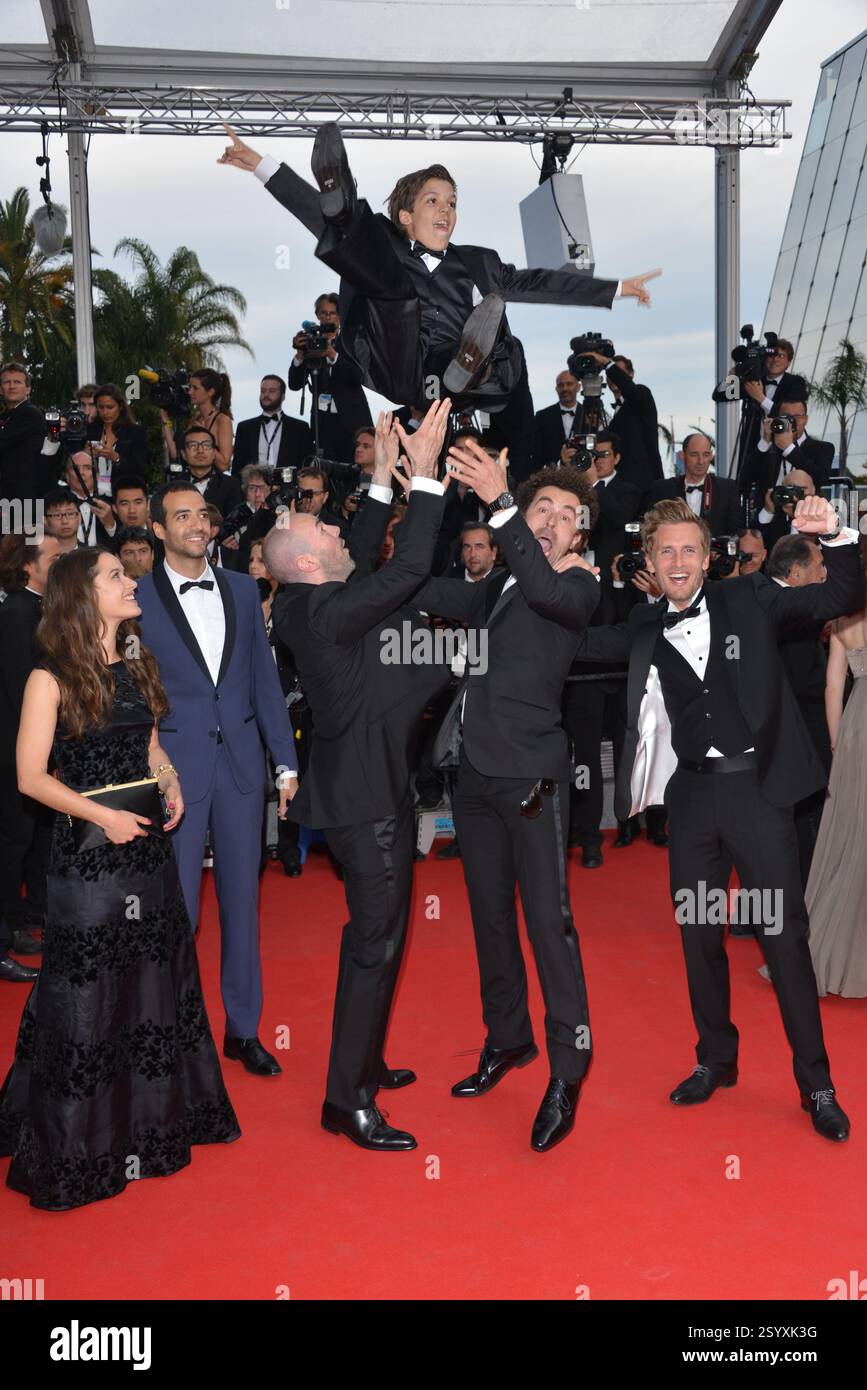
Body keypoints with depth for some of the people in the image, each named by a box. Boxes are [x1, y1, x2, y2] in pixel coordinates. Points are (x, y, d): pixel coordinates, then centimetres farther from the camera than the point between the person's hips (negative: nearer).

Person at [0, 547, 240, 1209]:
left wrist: (170, 783, -2)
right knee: (87, 995, 3)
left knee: (152, 984, 15)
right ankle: (79, 1145, 19)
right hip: (87, 854, -6)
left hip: (147, 846, 6)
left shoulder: (137, 664, 9)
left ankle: (153, 1123, 32)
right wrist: (101, 814, -19)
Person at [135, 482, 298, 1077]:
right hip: (176, 766, -3)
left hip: (241, 762, 3)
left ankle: (243, 1028, 24)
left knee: (243, 898, 10)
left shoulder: (242, 589, 8)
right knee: (177, 907, 2)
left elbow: (265, 678, 10)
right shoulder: (137, 600, -2)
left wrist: (286, 761, 7)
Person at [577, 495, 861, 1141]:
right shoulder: (645, 627, 7)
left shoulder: (749, 599, 1)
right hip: (691, 792, 3)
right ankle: (716, 1059, 29)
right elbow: (584, 645, 5)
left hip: (756, 786, -3)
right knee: (698, 932, 11)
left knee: (784, 935, 0)